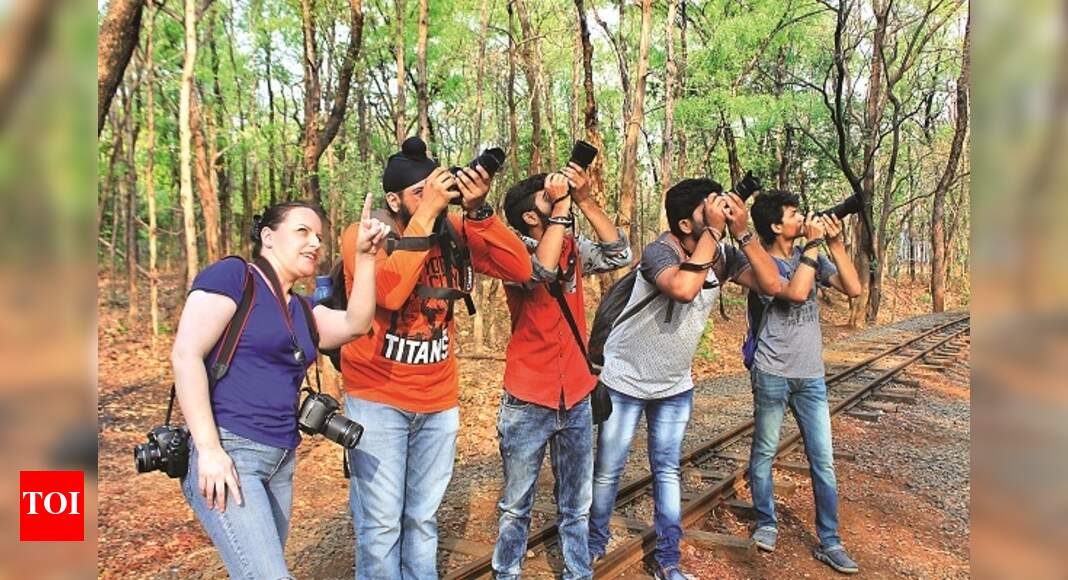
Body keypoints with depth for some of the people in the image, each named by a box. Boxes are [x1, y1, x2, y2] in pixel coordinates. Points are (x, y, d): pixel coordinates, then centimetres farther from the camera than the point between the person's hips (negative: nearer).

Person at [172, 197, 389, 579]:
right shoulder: (232, 275, -6)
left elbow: (355, 325, 2)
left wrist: (364, 256, -7)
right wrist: (209, 448, -20)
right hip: (227, 452, -8)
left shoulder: (300, 309, 17)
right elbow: (186, 355, -14)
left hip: (281, 460, 8)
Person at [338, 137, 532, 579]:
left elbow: (520, 269, -11)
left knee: (423, 518, 15)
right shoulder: (363, 236, -11)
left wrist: (478, 211, -21)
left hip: (439, 401, 3)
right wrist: (426, 214, -28)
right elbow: (389, 292, -30)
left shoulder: (454, 233, -2)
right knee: (382, 523, 2)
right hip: (378, 399, -3)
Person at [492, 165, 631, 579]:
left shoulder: (574, 247, 4)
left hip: (576, 398, 5)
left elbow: (619, 254, -9)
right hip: (528, 402, -4)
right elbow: (541, 270, -29)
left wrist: (585, 201, -15)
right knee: (516, 506, 11)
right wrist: (561, 205, -24)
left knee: (577, 506, 16)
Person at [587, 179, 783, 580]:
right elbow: (683, 289, -46)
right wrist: (714, 230, -37)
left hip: (676, 385, 5)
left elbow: (772, 284, -16)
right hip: (625, 381, -5)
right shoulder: (657, 252, -26)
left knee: (667, 471, 13)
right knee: (608, 470, 7)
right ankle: (594, 546, 28)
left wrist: (742, 233, -24)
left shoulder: (723, 256, -8)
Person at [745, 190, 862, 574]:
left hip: (812, 375, 4)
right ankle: (766, 524, 27)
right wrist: (813, 244, -19)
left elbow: (853, 289, -2)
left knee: (823, 460, 5)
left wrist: (835, 244, -8)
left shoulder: (813, 257, 7)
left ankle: (829, 542, 14)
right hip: (773, 373, -4)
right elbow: (796, 292, -27)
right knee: (764, 452, 9)